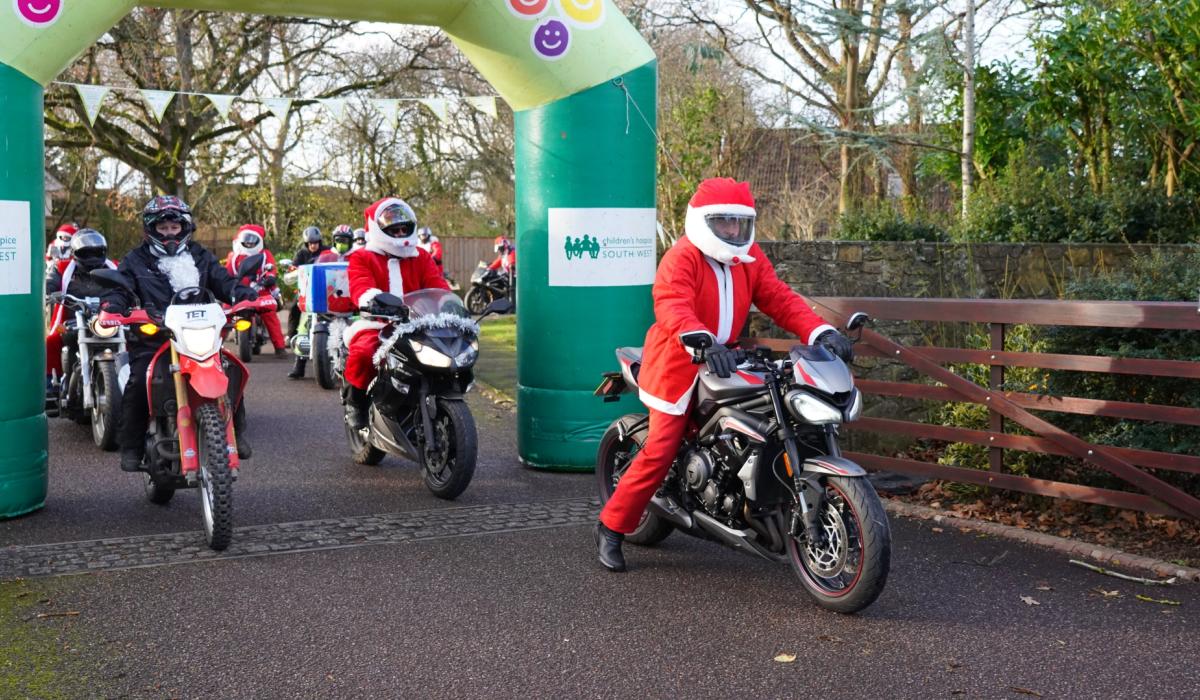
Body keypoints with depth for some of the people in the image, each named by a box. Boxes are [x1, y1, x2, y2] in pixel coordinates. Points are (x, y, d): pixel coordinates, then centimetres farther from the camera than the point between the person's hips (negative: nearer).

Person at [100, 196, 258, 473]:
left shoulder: (201, 257, 18)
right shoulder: (136, 261, 12)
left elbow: (223, 281, 11)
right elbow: (120, 289, 3)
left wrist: (244, 294, -10)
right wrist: (112, 305, -20)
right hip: (151, 338, -2)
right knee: (138, 383, -23)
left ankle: (235, 434, 8)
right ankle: (131, 447, -10)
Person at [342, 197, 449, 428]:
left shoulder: (421, 258, 21)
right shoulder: (362, 258, 8)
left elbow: (437, 285, 8)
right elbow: (360, 285, -13)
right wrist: (372, 298, -38)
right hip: (374, 323, -4)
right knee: (364, 352, -35)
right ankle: (355, 401, -8)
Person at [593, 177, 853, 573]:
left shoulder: (750, 259, 8)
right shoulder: (681, 258, -15)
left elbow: (779, 299, -2)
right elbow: (672, 306, -32)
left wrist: (820, 332, -19)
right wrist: (702, 342, -52)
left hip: (723, 363, 7)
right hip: (678, 366, -7)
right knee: (659, 453, -9)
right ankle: (611, 528, 4)